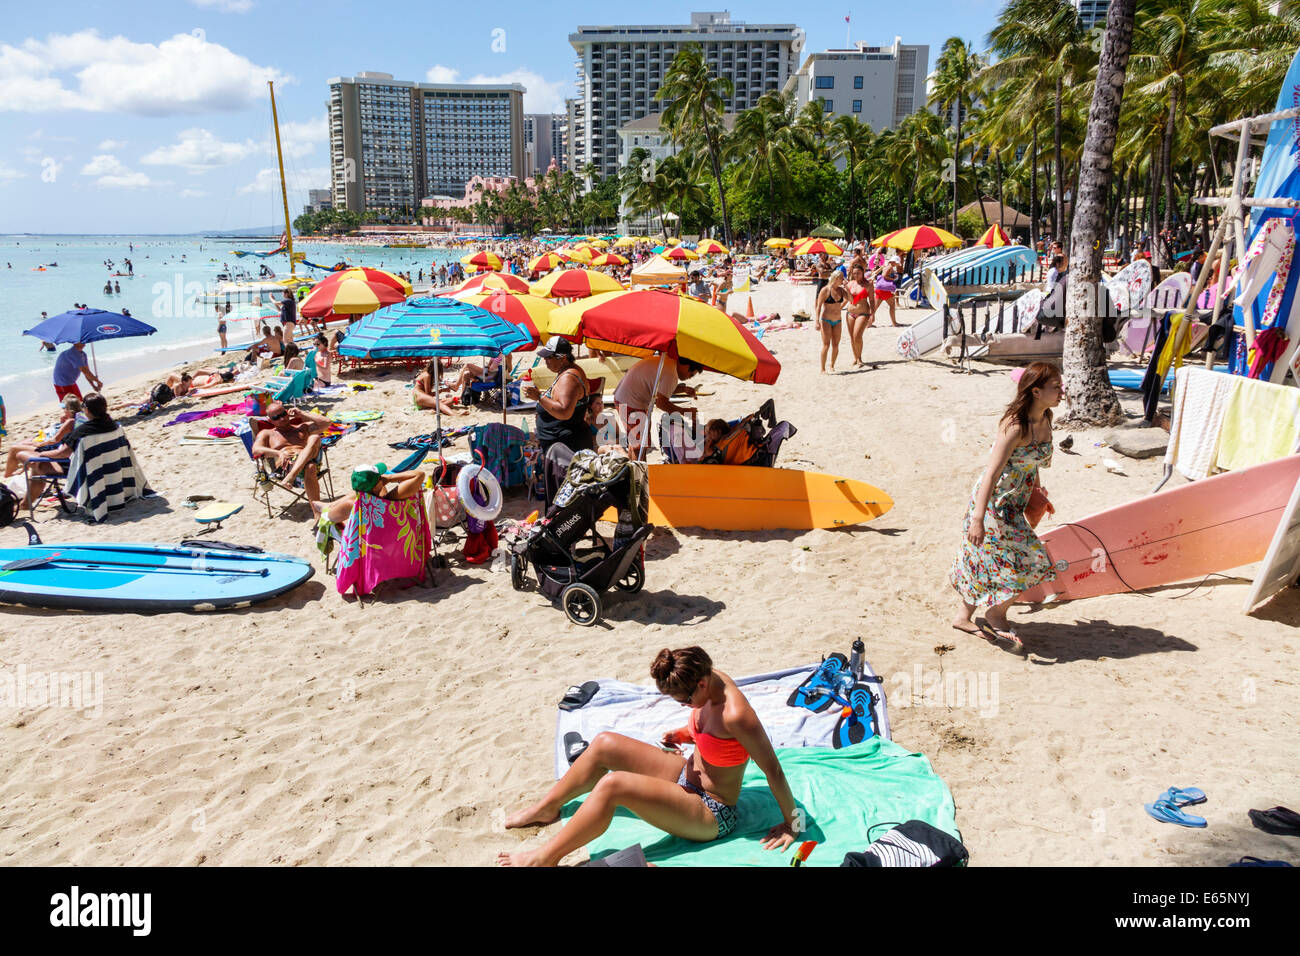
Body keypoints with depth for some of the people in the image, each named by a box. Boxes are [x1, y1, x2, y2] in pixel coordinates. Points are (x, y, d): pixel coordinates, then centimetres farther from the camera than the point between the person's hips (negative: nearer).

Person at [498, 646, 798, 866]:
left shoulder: (735, 714, -33)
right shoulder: (710, 681, -7)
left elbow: (772, 769, -25)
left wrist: (791, 823, -16)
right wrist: (682, 735, 2)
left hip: (712, 815, -9)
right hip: (687, 776, 9)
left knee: (612, 785, -27)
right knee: (604, 744, -1)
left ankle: (545, 858, -11)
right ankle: (547, 808, 19)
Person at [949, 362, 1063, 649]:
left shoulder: (1045, 420, 1)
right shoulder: (1015, 426, -25)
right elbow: (992, 473, -30)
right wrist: (978, 519, -34)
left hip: (1013, 503, 8)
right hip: (994, 503, -8)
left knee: (990, 561, 16)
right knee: (1028, 561, -3)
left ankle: (964, 616, 31)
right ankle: (996, 615, 19)